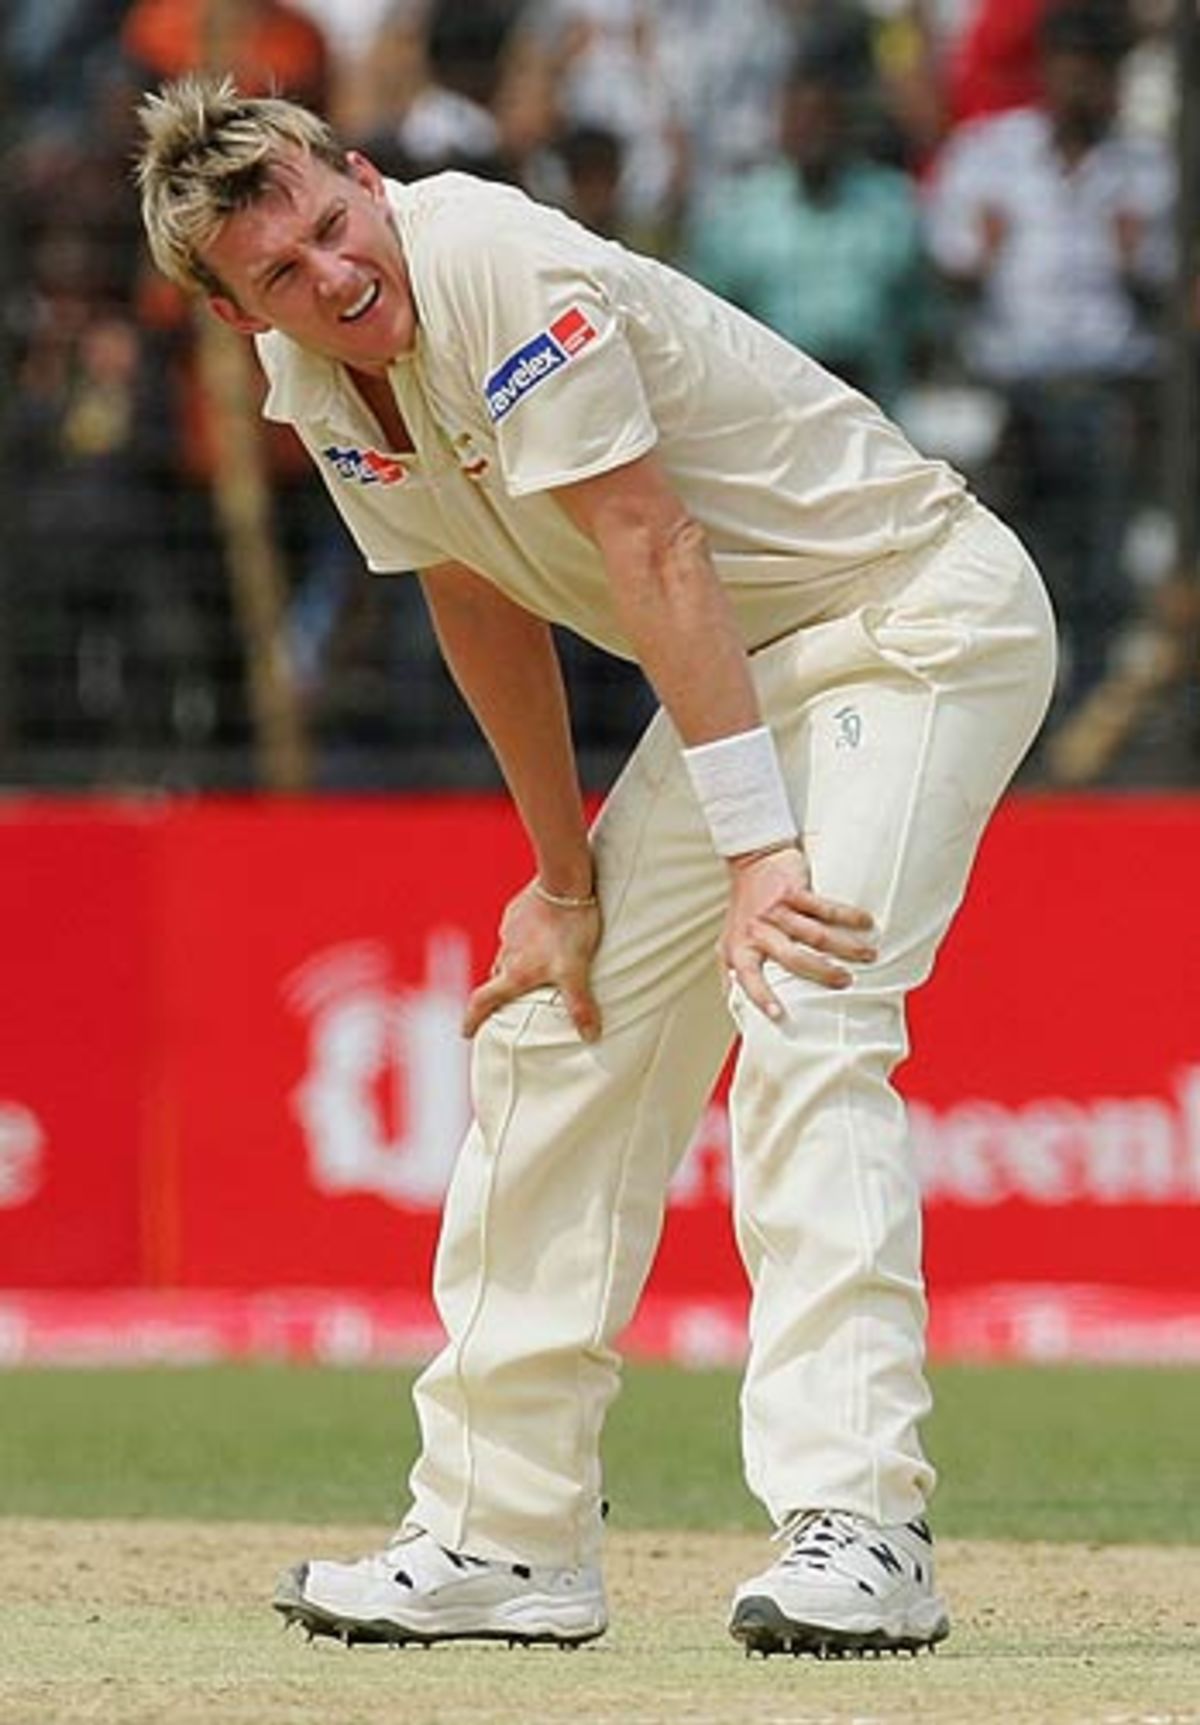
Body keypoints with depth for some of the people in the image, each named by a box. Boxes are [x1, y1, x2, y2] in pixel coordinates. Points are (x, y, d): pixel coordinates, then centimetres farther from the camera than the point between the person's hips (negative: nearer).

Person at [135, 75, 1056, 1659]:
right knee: (558, 1027, 9)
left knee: (802, 1022, -26)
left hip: (922, 619, -9)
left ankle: (855, 1527, -34)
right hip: (747, 666, 9)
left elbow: (655, 556, -29)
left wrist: (758, 847, -32)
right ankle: (506, 1539, 17)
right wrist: (565, 884, 11)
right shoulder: (312, 377, -1)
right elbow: (484, 606, 10)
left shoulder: (502, 268, -26)